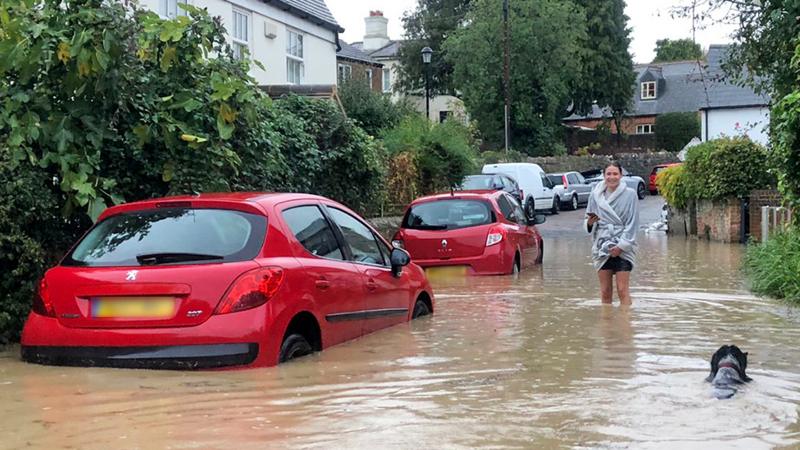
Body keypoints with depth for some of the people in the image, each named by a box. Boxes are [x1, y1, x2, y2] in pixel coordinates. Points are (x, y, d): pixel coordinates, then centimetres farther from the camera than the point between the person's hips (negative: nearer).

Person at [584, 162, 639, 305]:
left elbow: (632, 223, -4)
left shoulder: (630, 194, -2)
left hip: (623, 248, -3)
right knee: (605, 292, 5)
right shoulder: (596, 195, 7)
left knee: (623, 290, -8)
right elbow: (589, 222, 16)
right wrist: (589, 223, -8)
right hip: (602, 247, 3)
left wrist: (621, 246, -12)